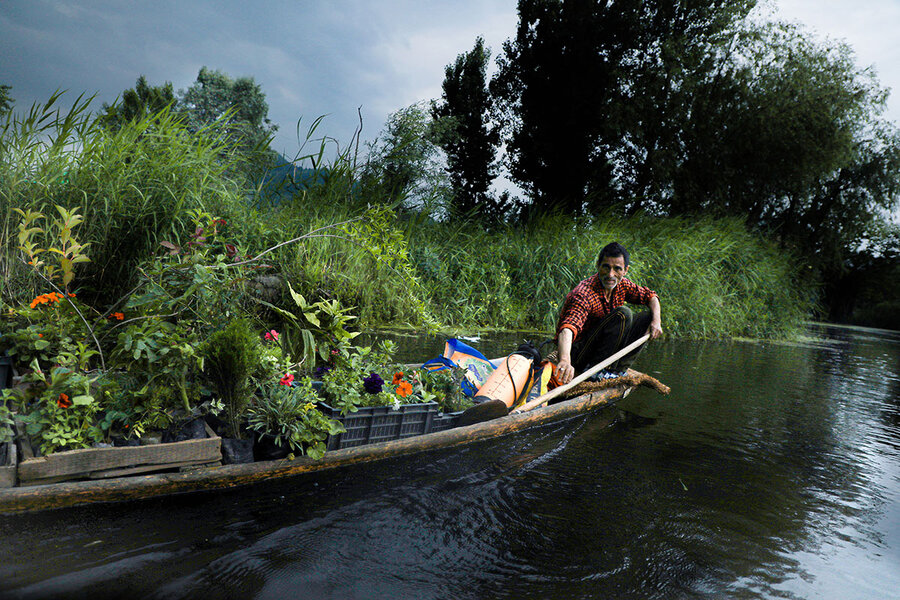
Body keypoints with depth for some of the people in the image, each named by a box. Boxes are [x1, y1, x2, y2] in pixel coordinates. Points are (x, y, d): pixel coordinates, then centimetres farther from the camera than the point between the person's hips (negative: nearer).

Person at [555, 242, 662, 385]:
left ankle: (618, 368, -7)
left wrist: (656, 321, -7)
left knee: (648, 317, 4)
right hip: (578, 354, -8)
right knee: (623, 314, -24)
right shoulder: (584, 293, -27)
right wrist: (565, 360, -61)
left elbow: (650, 296, 13)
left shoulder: (621, 285, -2)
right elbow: (568, 329, -42)